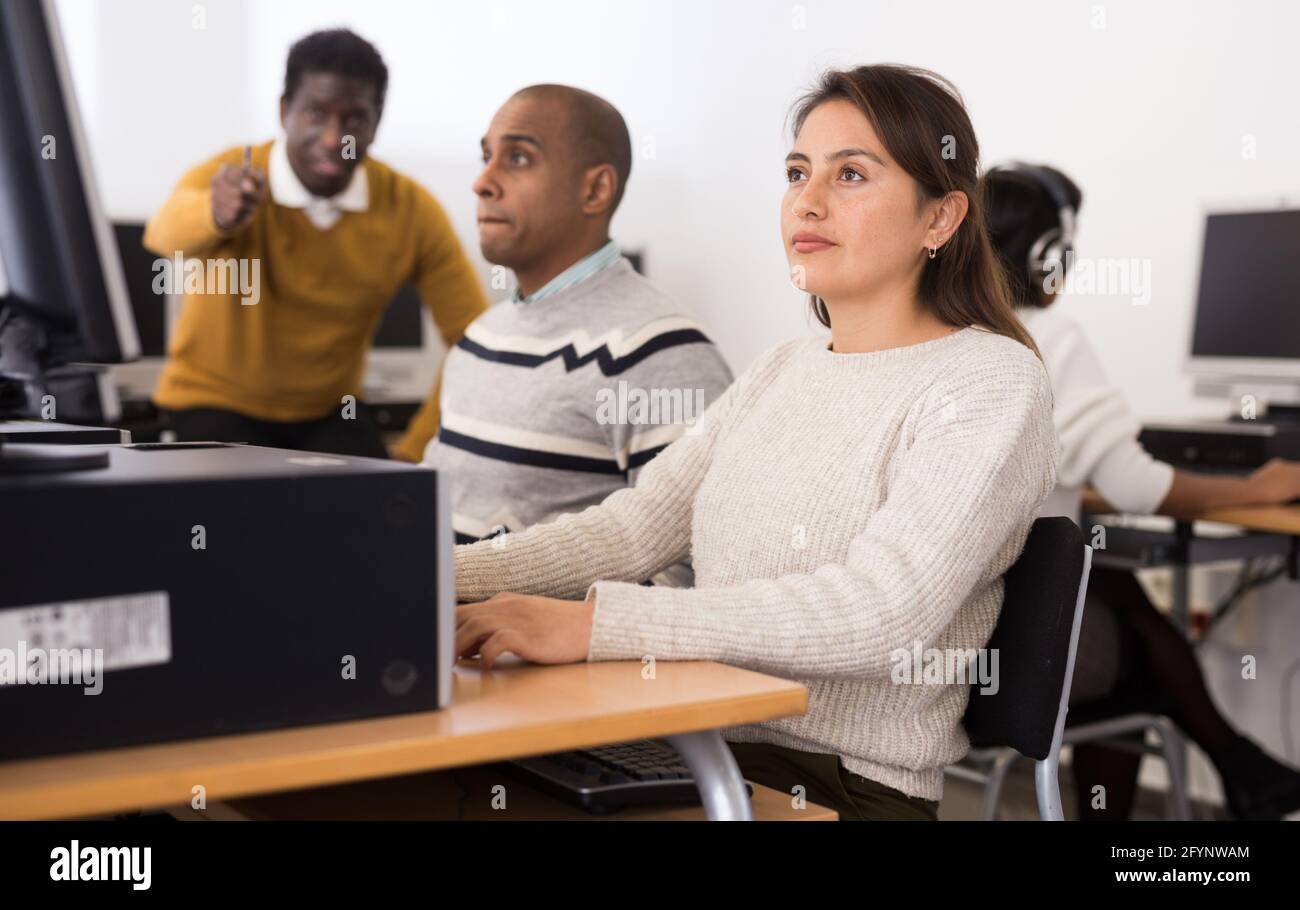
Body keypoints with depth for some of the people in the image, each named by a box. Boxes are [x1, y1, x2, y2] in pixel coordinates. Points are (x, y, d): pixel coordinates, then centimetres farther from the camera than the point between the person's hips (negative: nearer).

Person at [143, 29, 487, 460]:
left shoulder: (411, 209, -15)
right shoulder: (226, 179, -20)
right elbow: (166, 232, -43)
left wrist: (414, 454, -15)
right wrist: (216, 215, -65)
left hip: (330, 410, 2)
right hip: (216, 404, -2)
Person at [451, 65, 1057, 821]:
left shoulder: (993, 382, -9)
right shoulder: (781, 372, 15)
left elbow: (880, 613, -24)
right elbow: (633, 529, 10)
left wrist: (590, 624, -30)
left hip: (857, 787, -6)